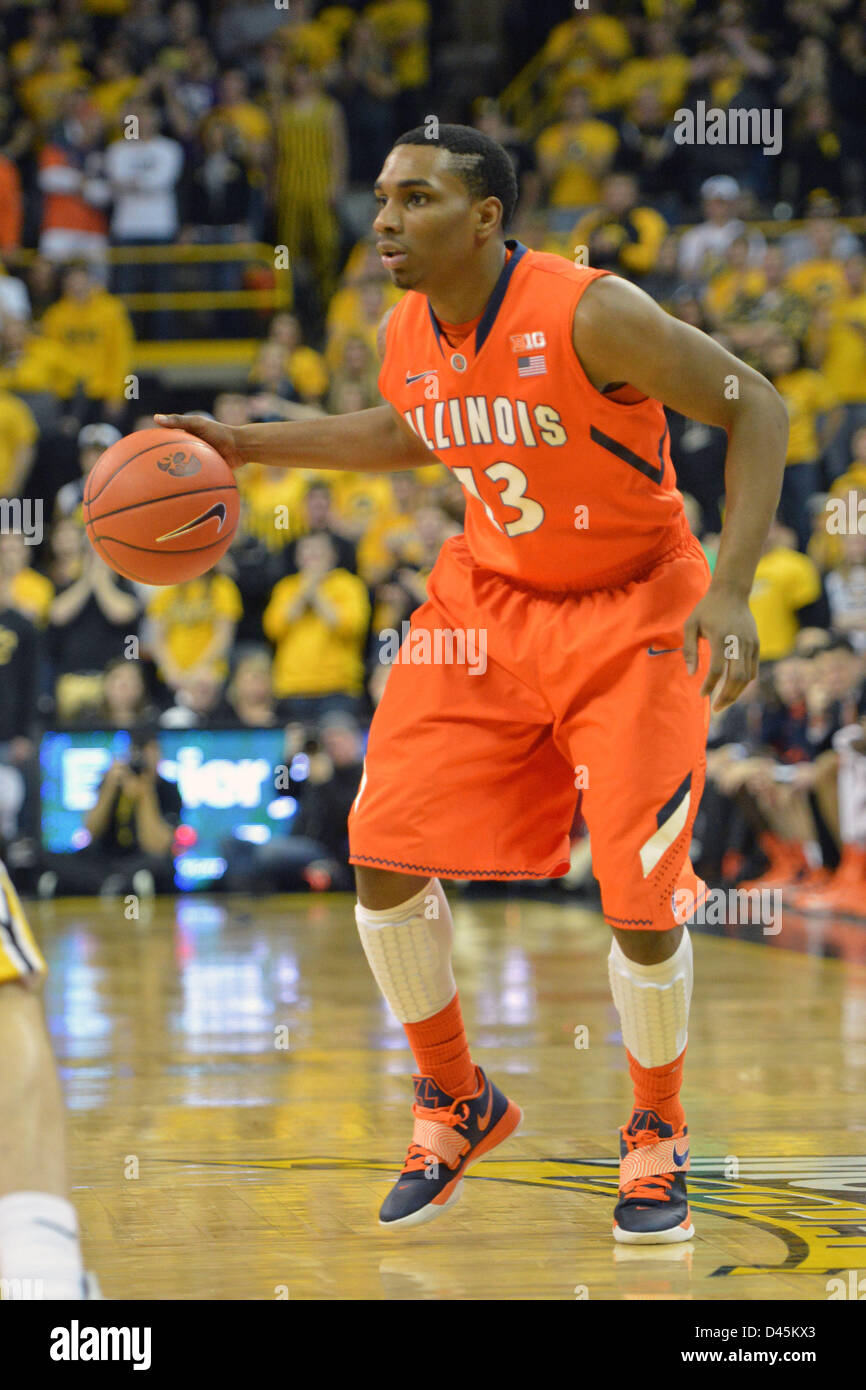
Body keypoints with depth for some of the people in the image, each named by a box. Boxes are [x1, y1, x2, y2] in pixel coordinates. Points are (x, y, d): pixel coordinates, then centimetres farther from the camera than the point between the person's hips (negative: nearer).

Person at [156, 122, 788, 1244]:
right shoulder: (405, 338, -6)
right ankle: (456, 1105, 17)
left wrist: (731, 591, -26)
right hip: (487, 601, 6)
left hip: (632, 614, -5)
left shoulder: (592, 315, -25)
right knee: (383, 855, -5)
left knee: (641, 898, -11)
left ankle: (656, 1135, 16)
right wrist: (251, 445, 11)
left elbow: (754, 407, -19)